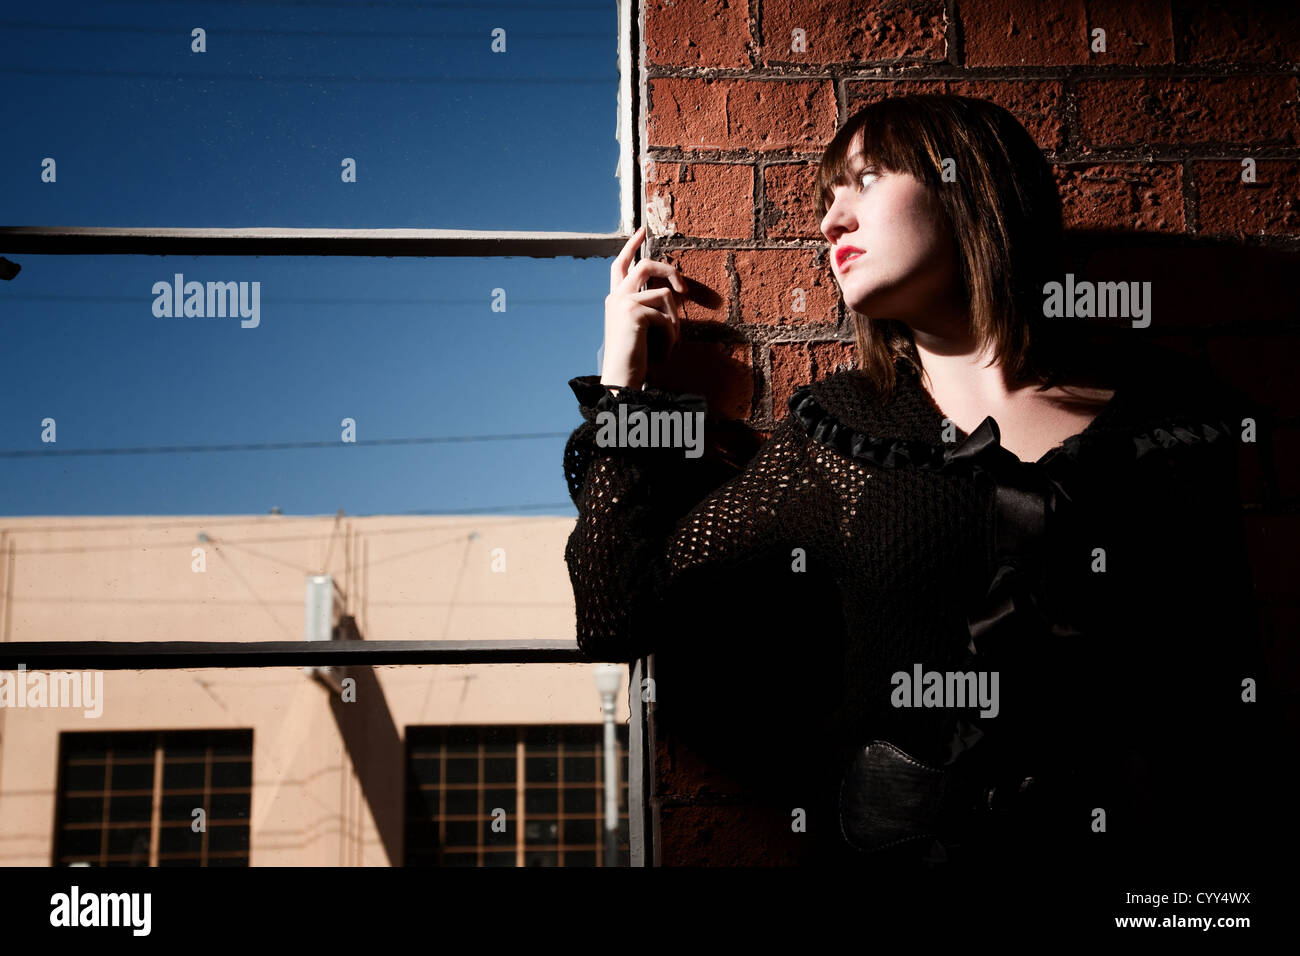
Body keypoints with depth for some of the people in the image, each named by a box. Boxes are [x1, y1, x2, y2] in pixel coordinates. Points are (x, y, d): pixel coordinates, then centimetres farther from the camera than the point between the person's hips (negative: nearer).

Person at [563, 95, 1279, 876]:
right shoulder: (834, 438, 2)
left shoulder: (1163, 410, 4)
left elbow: (1225, 691, 8)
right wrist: (623, 380, 2)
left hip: (1135, 846, 1)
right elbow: (618, 616, -3)